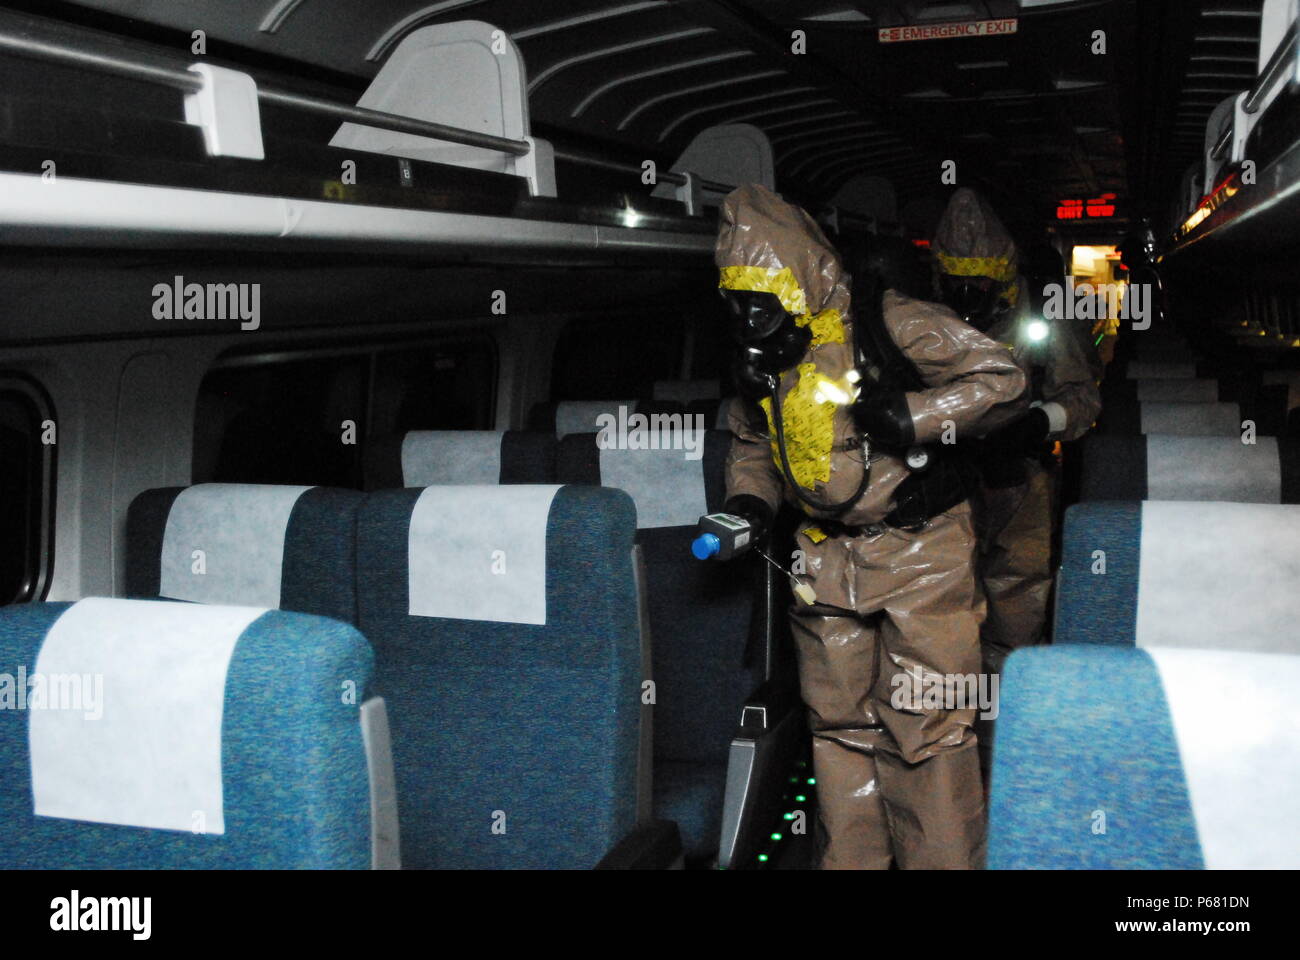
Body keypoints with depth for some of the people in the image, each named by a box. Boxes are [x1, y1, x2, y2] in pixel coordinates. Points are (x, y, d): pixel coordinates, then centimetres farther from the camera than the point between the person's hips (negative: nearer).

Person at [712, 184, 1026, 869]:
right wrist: (749, 500, 4)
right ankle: (851, 860, 28)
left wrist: (912, 416, -23)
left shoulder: (890, 327, -13)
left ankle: (943, 861, 12)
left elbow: (1000, 379, -12)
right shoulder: (760, 363, 7)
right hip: (826, 559, 6)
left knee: (924, 725, -3)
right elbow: (750, 441, 22)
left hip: (920, 555, -6)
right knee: (838, 722, 13)